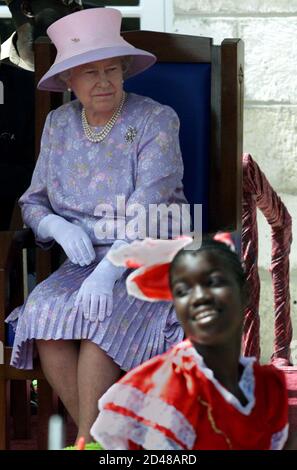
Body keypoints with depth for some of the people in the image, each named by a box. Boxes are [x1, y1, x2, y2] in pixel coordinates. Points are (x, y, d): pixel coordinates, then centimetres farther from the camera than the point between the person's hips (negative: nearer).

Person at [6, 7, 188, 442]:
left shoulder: (156, 121, -12)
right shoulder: (59, 124, 4)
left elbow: (148, 210, -22)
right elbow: (34, 204, 10)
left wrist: (107, 273, -35)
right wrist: (61, 228, -14)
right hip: (84, 262, 4)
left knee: (100, 321, -33)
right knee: (43, 318, -26)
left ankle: (87, 444, -23)